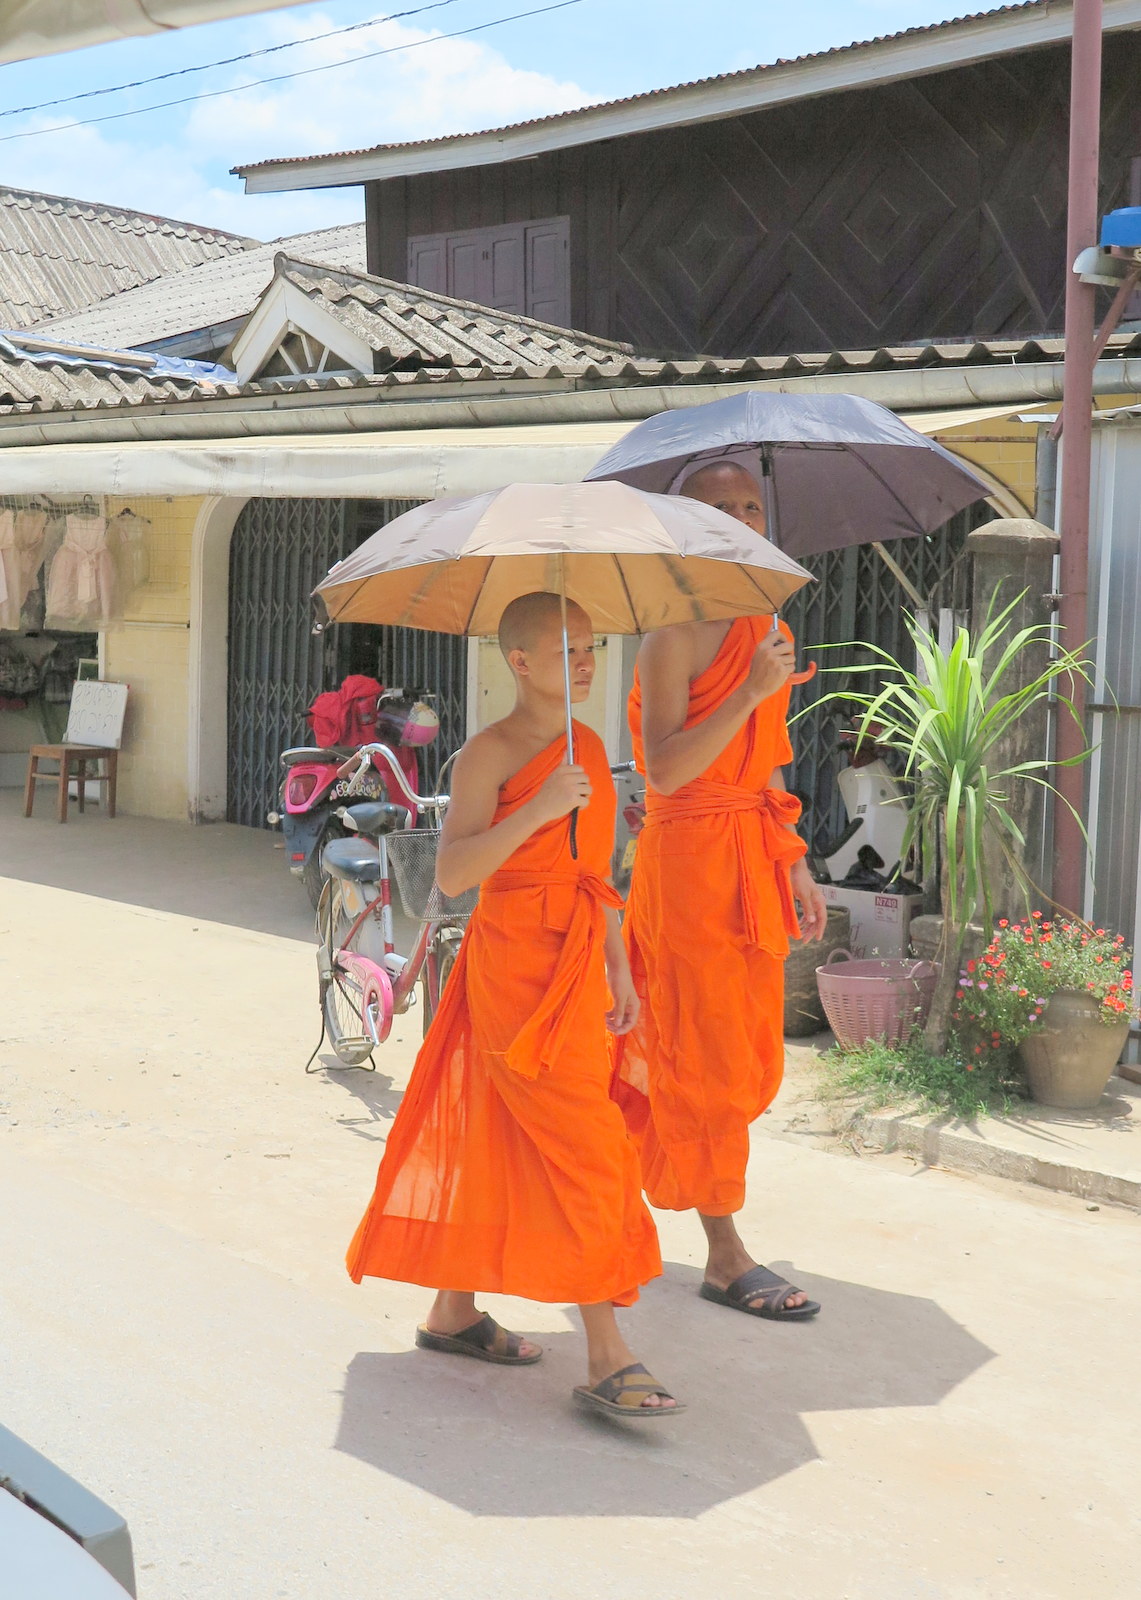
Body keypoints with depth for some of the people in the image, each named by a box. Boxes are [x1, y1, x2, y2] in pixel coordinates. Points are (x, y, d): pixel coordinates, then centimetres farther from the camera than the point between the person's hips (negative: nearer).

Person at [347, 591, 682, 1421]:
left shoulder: (590, 746, 13)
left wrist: (618, 969, 16)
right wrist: (539, 808, -28)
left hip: (573, 963, 7)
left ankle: (454, 1311, 30)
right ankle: (608, 1360, -5)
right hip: (514, 960, -7)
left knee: (499, 1137, 16)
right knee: (581, 1144, -10)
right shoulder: (491, 753, -10)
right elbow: (452, 872, -21)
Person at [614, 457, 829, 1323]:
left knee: (746, 1048, 14)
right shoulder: (676, 630, -12)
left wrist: (795, 863, 14)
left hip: (753, 853, 8)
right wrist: (753, 690, -24)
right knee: (710, 1052, -1)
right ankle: (725, 1257, 10)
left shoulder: (764, 626, 13)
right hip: (692, 854, -8)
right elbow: (666, 769, -21)